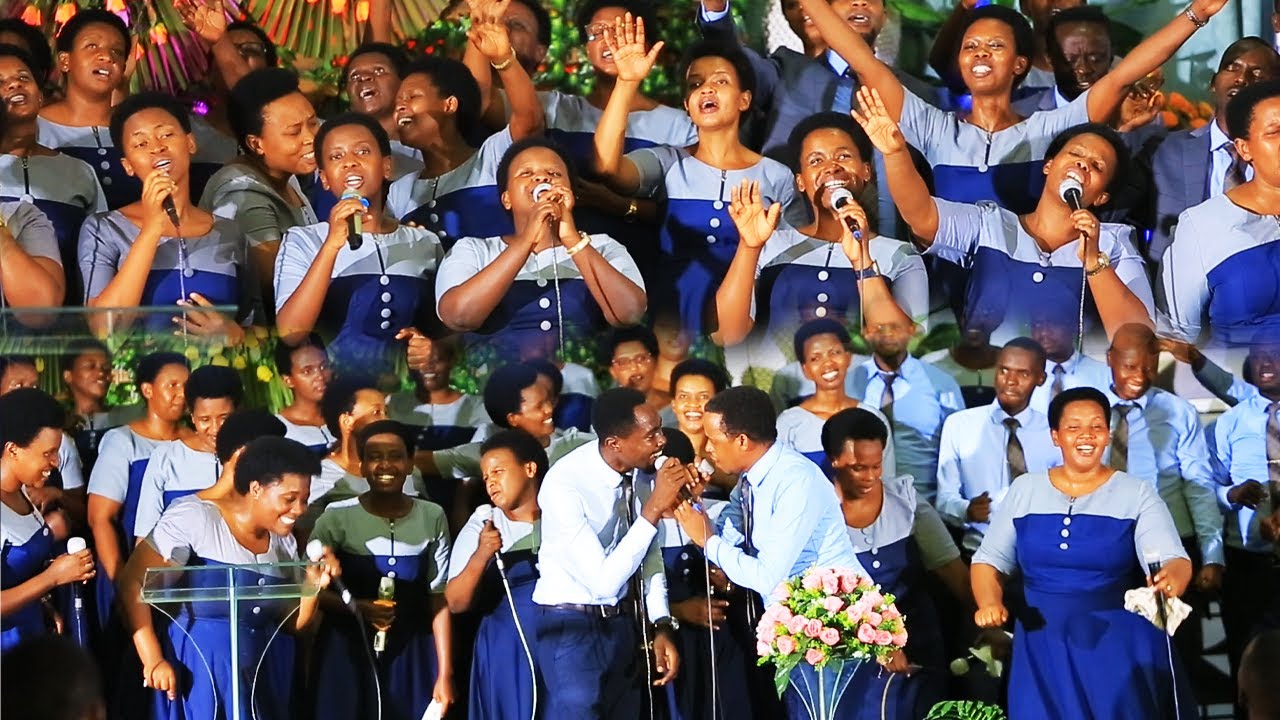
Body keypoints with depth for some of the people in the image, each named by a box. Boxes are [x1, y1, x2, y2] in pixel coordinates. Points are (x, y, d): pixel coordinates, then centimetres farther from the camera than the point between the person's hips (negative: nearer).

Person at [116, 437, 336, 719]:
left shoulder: (284, 542, 9)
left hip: (264, 676, 6)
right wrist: (153, 660, -20)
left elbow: (292, 623, 11)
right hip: (198, 669, -6)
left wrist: (314, 585, -8)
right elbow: (133, 584, -15)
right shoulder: (194, 519, -11)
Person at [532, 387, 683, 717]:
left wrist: (661, 626, 3)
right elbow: (604, 581, -28)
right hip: (571, 627, -6)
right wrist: (654, 509, -29)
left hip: (621, 623, 6)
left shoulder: (639, 469, -7)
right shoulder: (564, 485, -26)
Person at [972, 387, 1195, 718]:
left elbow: (1174, 560, -13)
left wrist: (1170, 580, -37)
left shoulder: (1136, 493, -2)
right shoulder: (1025, 490, 6)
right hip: (1044, 647, 2)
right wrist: (989, 604, -11)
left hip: (1119, 647, -2)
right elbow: (989, 560, 9)